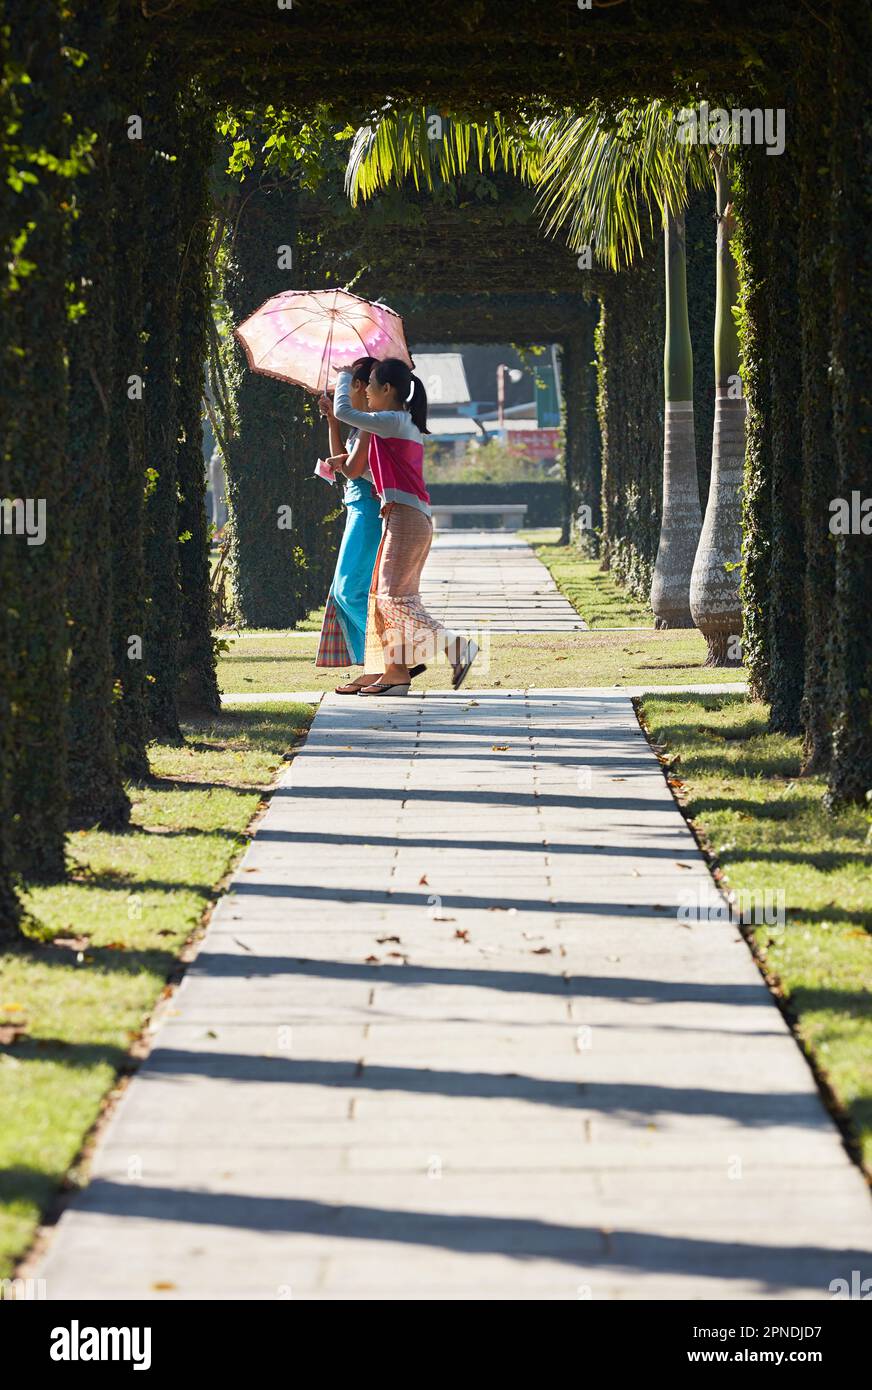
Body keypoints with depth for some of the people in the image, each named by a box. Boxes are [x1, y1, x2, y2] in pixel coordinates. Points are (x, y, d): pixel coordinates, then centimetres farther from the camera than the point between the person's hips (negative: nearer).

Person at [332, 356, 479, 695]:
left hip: (405, 518, -10)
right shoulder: (405, 423, 18)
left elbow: (343, 411, -11)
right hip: (401, 517, 10)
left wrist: (344, 377, 5)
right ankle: (395, 673, 7)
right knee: (383, 594, 8)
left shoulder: (392, 421, -12)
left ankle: (458, 645, -12)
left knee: (395, 597, -10)